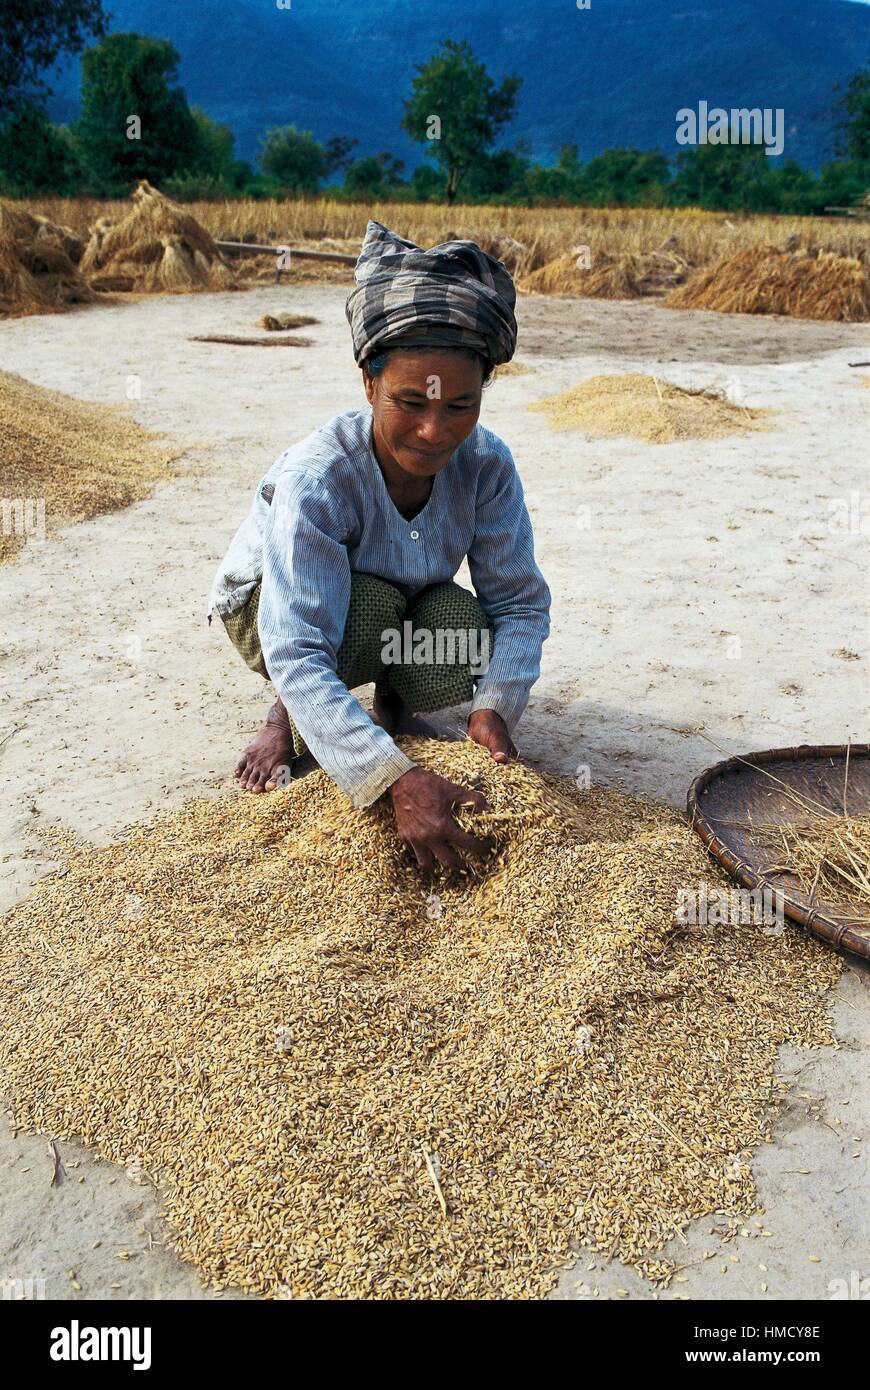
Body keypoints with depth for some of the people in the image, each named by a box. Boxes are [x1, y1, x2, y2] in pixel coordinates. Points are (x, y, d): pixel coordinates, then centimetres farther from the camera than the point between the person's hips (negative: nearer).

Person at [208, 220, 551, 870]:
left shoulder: (486, 465, -23)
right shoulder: (315, 477, -37)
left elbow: (522, 602, -18)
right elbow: (298, 654, -43)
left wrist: (496, 705, -38)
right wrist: (397, 779, -54)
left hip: (410, 613, 3)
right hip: (270, 611, -3)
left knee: (464, 631, -30)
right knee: (371, 607, -36)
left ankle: (394, 702, 6)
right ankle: (289, 719, -4)